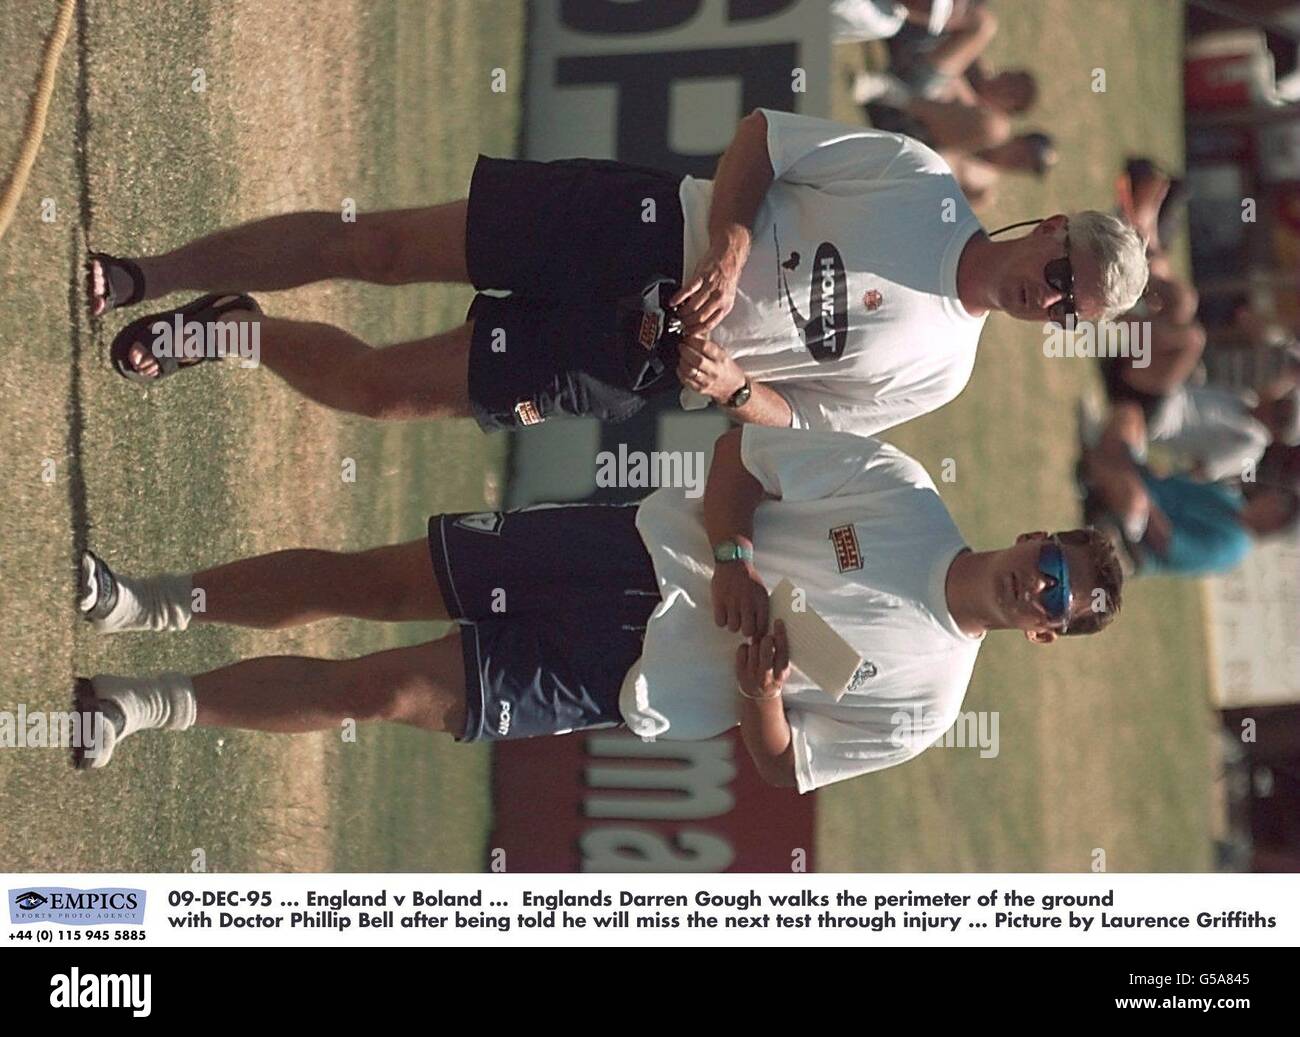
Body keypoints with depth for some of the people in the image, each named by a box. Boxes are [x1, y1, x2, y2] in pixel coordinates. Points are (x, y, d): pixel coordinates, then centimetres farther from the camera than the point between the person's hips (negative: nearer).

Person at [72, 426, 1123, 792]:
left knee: (386, 689, -11)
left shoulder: (924, 703, -4)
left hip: (622, 677, -2)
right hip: (635, 546, 2)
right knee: (363, 577, -4)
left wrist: (761, 688, -19)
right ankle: (154, 601, 16)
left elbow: (785, 767, 1)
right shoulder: (903, 492, -3)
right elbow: (739, 452, 2)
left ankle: (145, 703, 1)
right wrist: (732, 563, -13)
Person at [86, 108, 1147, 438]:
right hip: (644, 222, 0)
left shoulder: (936, 370, 0)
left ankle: (231, 326, 17)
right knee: (370, 244, -6)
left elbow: (804, 419, 7)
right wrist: (725, 255, -16)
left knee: (376, 388, -8)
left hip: (619, 369, 0)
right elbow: (761, 137, 0)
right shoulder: (922, 178, -4)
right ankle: (143, 277, 11)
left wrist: (734, 389, -15)